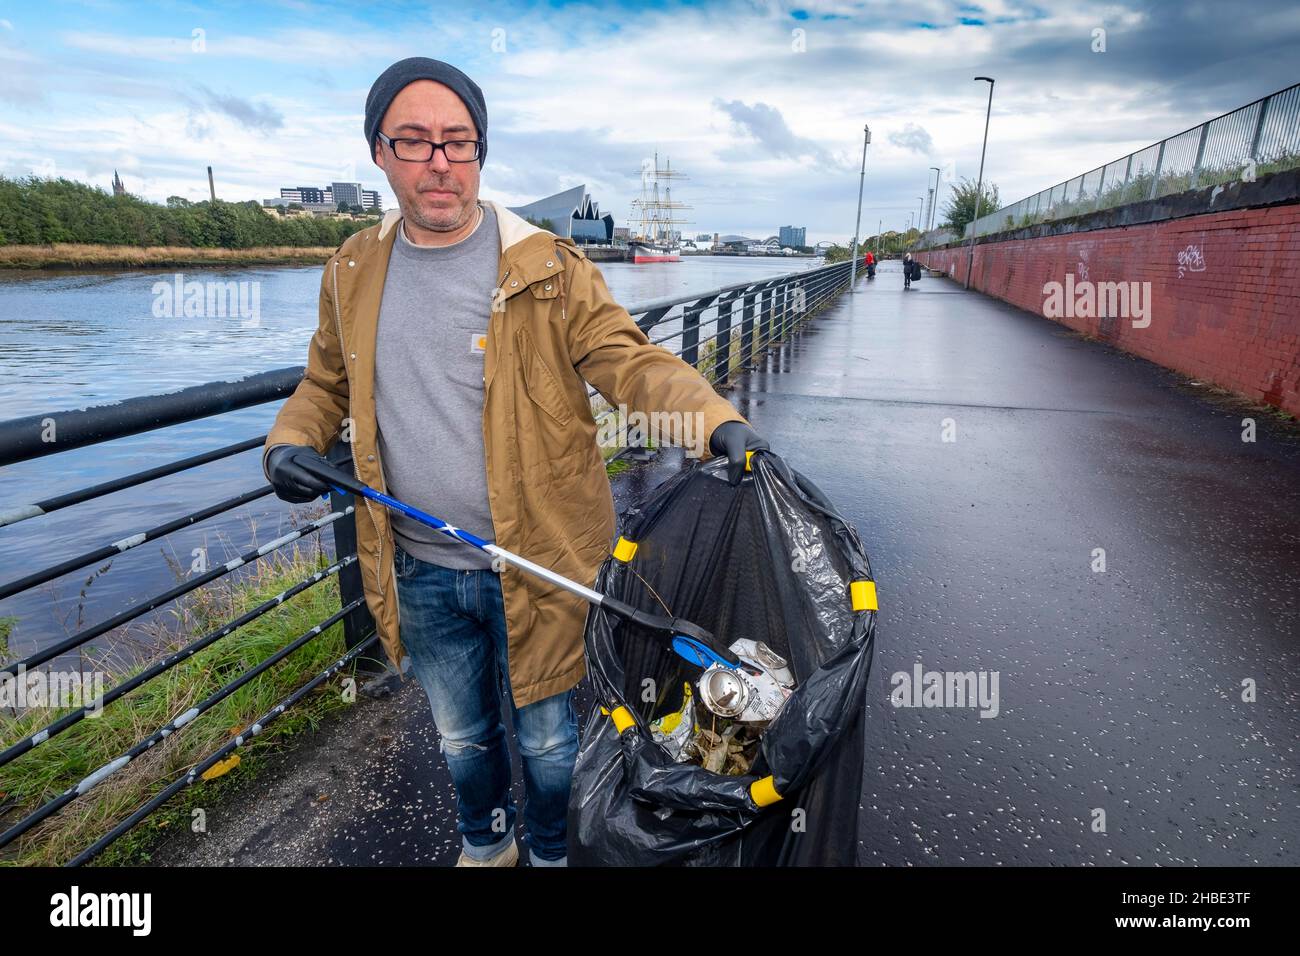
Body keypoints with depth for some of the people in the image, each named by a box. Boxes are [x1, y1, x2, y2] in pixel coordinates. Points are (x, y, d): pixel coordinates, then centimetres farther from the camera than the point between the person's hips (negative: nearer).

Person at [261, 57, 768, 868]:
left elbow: (632, 361, -19)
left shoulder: (547, 269, -10)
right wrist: (292, 439, -6)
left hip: (537, 566, -3)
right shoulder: (353, 273, 3)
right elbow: (326, 385, 15)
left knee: (548, 742, 17)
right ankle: (485, 845, 56)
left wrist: (717, 419, -37)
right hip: (419, 573, 4)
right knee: (462, 740, 26)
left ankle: (553, 853, 49)